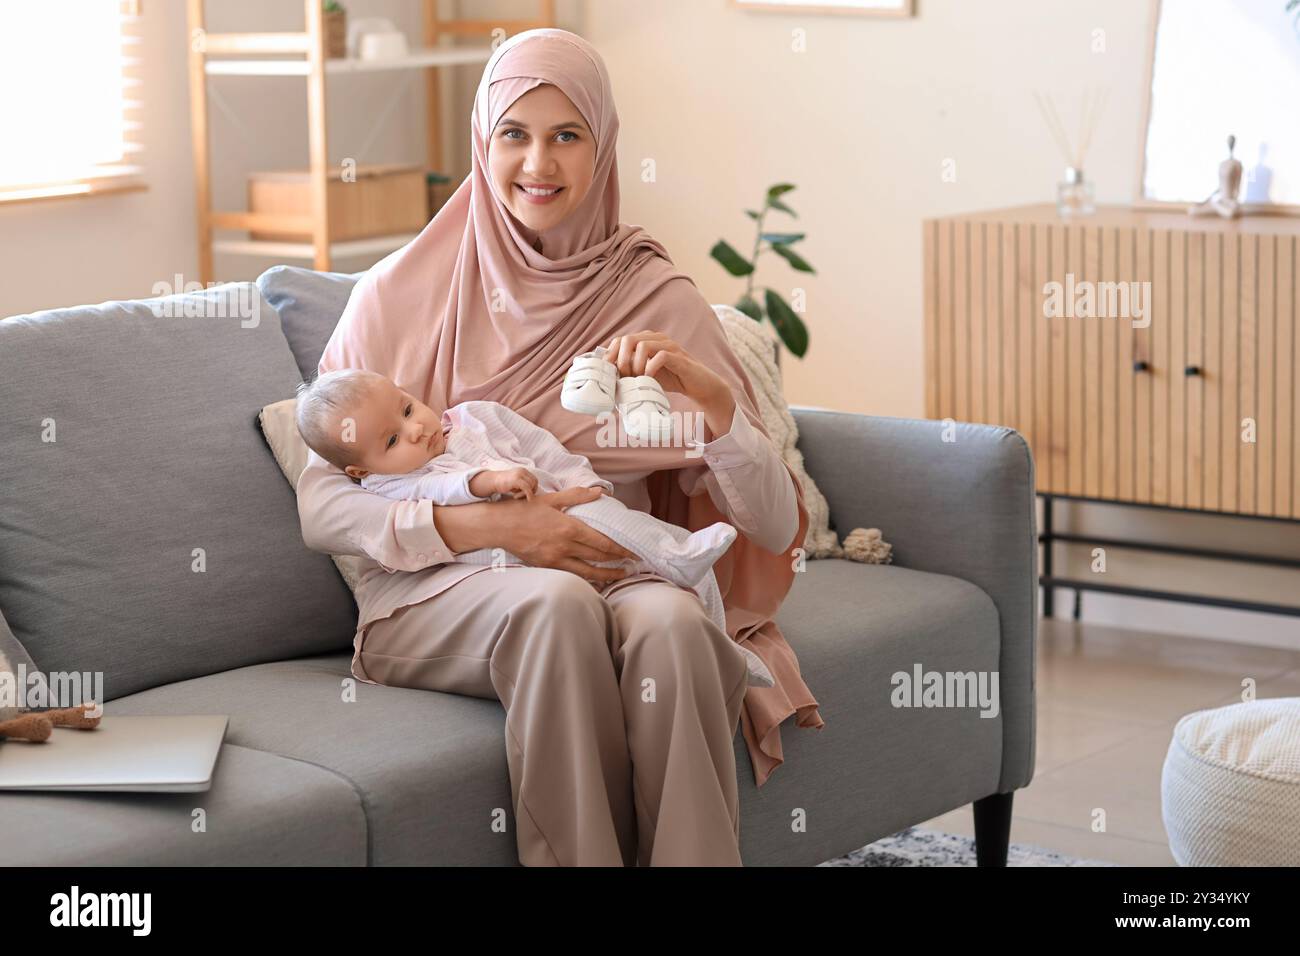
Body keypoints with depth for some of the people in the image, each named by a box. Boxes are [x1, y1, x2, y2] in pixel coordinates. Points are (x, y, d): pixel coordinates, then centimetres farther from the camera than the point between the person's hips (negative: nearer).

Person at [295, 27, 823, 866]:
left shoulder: (656, 296, 3)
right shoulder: (400, 294, 1)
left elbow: (776, 524, -2)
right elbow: (321, 509, -3)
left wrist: (708, 394, -20)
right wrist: (486, 525, -17)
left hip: (622, 577, 1)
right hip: (432, 594, -1)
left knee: (668, 619, -34)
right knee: (555, 600, -34)